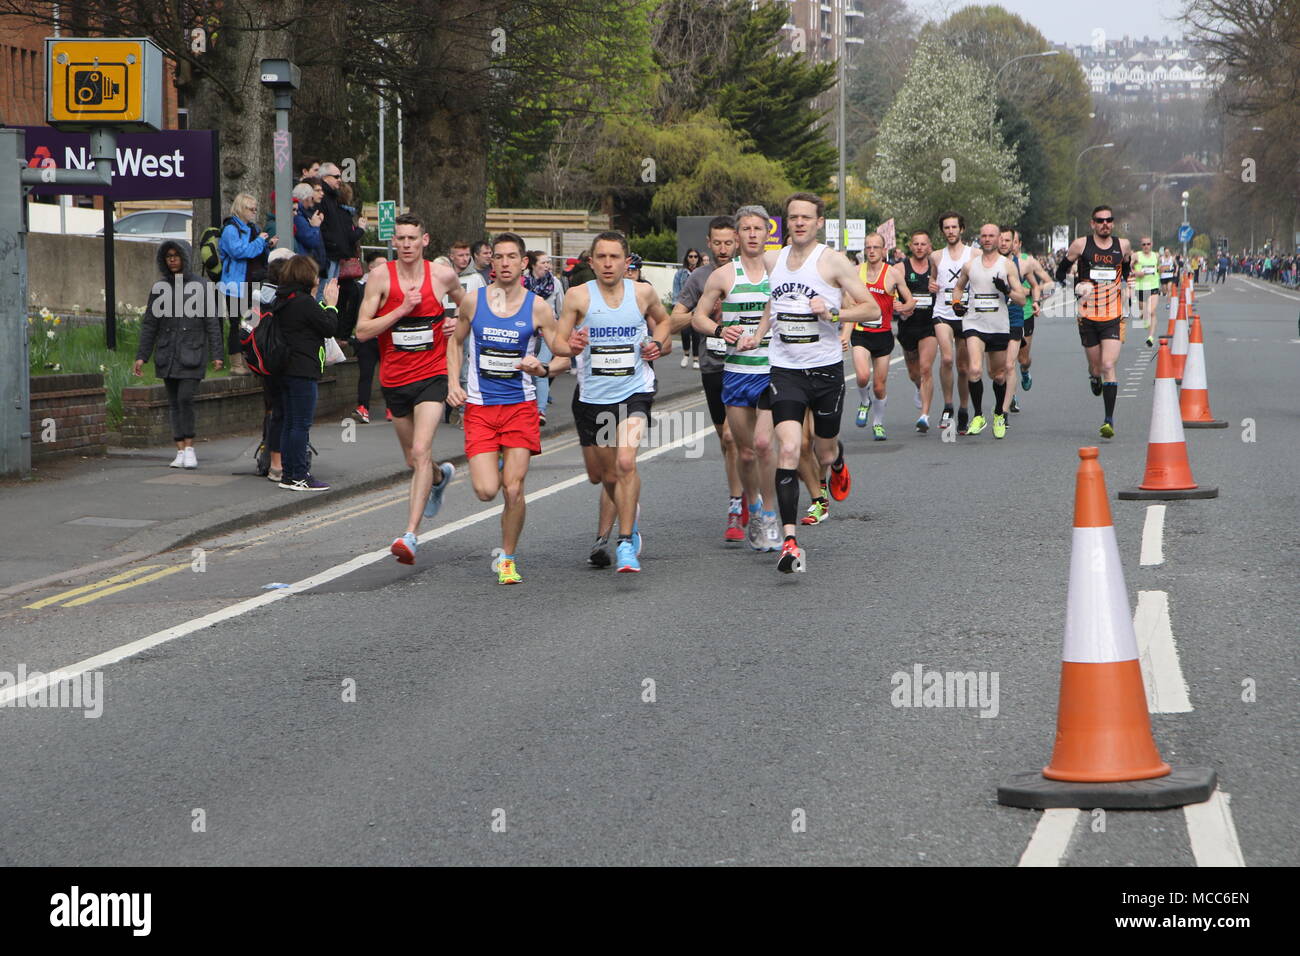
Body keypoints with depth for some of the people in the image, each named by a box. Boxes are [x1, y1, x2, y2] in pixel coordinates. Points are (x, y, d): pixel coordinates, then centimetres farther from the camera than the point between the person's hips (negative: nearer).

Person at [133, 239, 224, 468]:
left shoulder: (200, 286, 1)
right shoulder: (160, 287, 9)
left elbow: (212, 322, 1)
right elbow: (149, 323, 10)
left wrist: (216, 354, -6)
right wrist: (141, 356, 5)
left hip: (192, 353, -3)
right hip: (167, 353, 3)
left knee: (185, 398, -15)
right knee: (174, 402, 4)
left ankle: (189, 449, -8)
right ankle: (180, 451, 7)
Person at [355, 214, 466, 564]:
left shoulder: (443, 276, -1)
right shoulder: (381, 276, -5)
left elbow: (466, 306, 22)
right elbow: (362, 331, -10)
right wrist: (403, 309, -18)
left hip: (432, 375, -2)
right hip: (394, 378, 2)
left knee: (421, 453, -19)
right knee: (413, 460, 16)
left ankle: (410, 535, -24)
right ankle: (441, 477, 53)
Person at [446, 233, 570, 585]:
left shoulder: (538, 307, -2)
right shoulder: (473, 302, 1)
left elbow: (564, 356, 4)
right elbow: (456, 343, 17)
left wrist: (543, 369, -18)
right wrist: (453, 384, 4)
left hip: (520, 406, 0)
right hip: (479, 407, 0)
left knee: (513, 491, -6)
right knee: (486, 490, -11)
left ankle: (507, 558, 13)